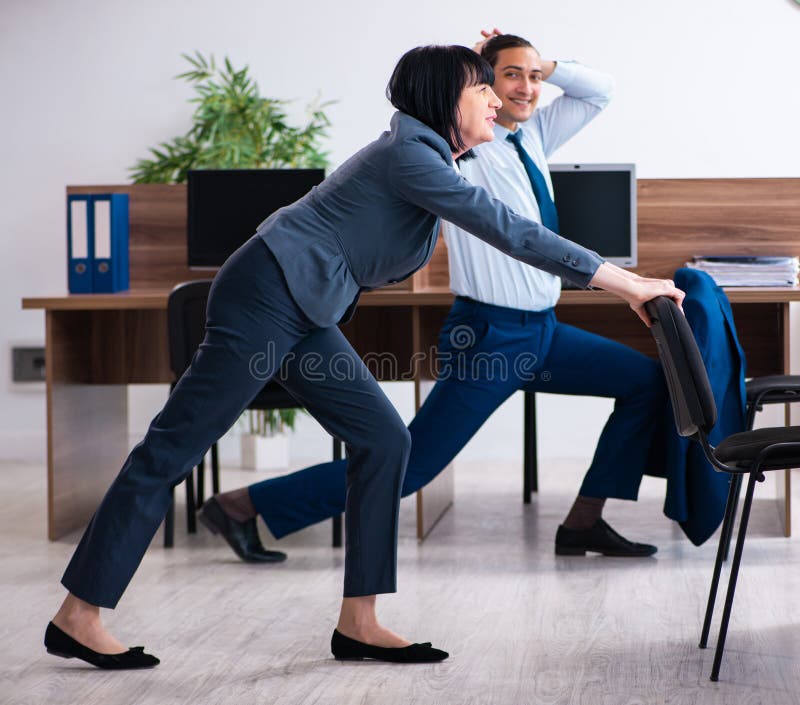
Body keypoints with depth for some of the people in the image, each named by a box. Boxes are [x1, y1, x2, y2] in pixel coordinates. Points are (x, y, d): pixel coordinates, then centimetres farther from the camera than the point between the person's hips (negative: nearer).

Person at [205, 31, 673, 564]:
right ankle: (241, 505, -4)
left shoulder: (534, 136, 8)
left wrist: (542, 67, 1)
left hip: (542, 331, 8)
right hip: (490, 337, -8)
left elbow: (600, 90, 16)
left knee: (648, 380, 9)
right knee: (405, 468, -11)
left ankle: (584, 523, 11)